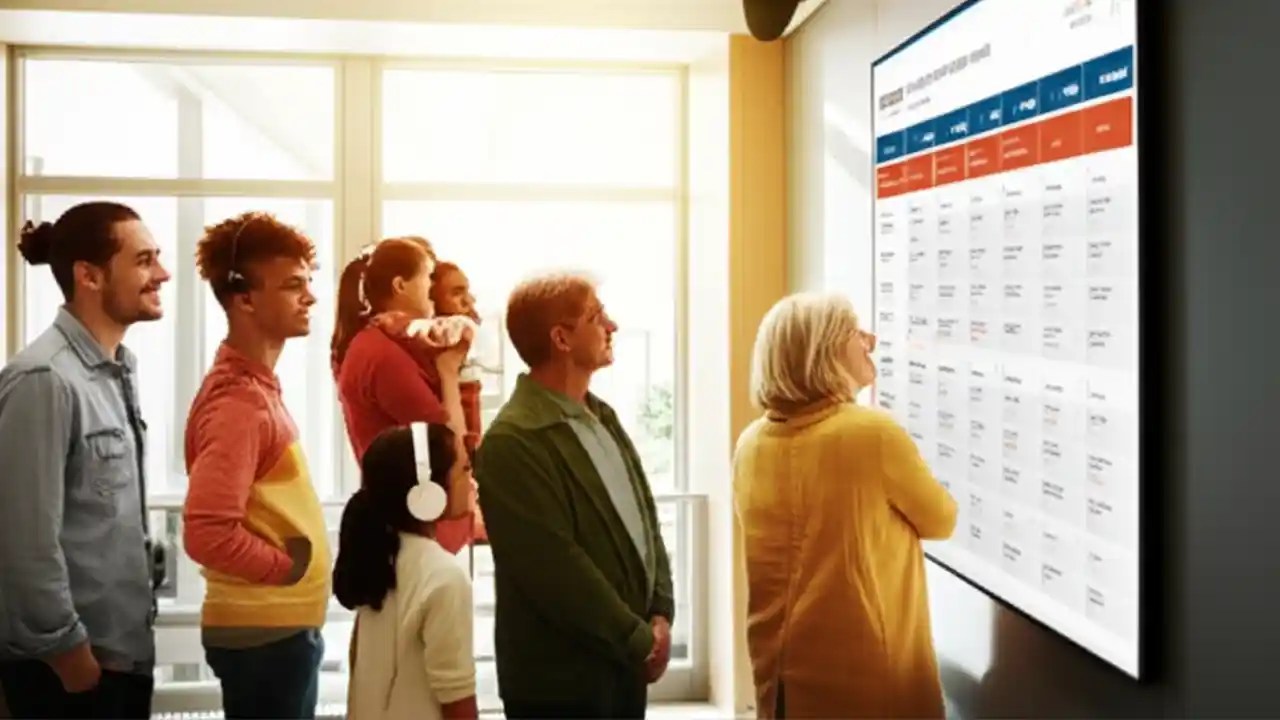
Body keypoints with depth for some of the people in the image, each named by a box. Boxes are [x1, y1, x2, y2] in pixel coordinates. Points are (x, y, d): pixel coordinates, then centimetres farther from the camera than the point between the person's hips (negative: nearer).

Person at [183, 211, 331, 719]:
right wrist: (290, 568, -14)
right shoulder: (239, 402, -21)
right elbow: (207, 532, -28)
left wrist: (295, 570, 11)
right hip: (265, 631, -9)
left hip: (280, 624, 9)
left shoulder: (254, 385, 9)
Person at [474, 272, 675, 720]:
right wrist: (640, 639, -13)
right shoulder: (512, 442, -18)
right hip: (561, 679, -8)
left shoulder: (602, 418, 10)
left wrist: (660, 615, 0)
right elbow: (556, 568, -21)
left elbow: (644, 520, 12)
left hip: (625, 664, 8)